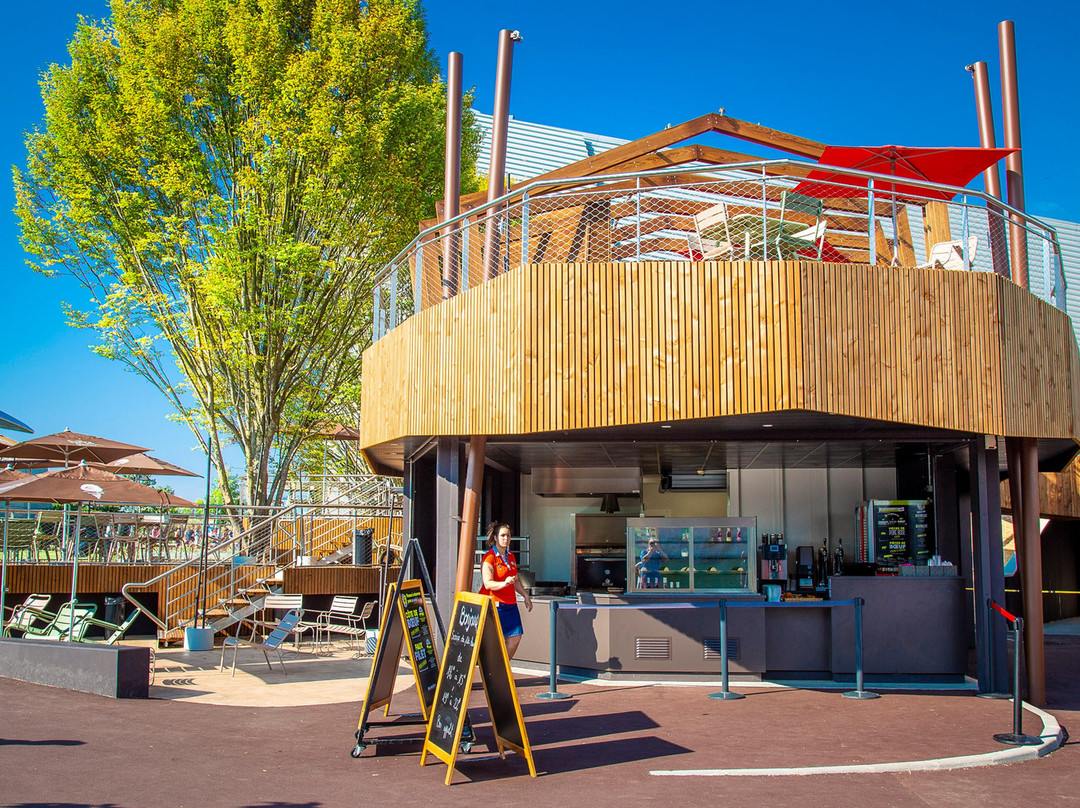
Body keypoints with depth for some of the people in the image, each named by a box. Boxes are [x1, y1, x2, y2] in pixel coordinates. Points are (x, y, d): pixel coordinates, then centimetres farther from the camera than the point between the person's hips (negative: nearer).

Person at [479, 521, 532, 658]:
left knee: (515, 638, 2)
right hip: (493, 604, -7)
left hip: (510, 604, 7)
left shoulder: (511, 557, 15)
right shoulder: (489, 557, -10)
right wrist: (504, 583, -37)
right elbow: (488, 584, -21)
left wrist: (526, 596, 22)